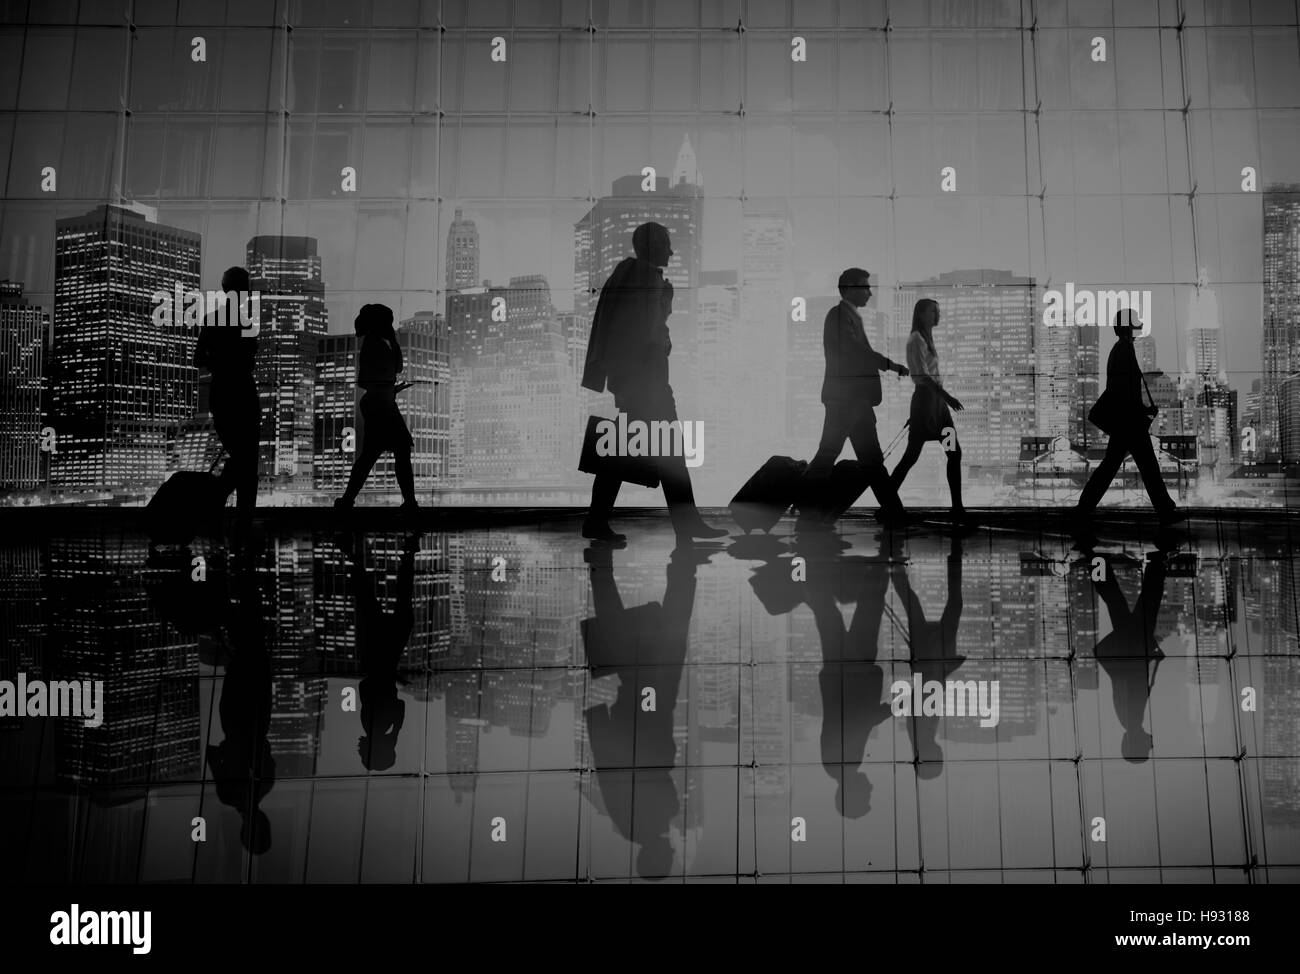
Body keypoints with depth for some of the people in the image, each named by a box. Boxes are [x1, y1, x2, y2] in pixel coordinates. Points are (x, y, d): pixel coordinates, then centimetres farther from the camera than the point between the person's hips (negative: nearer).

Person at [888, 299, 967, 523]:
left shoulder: (927, 338, 19)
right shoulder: (916, 339, -10)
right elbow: (922, 374, -19)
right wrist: (946, 395, -26)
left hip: (936, 399, 9)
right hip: (925, 398, -9)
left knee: (954, 452, 4)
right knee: (912, 455, -7)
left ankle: (957, 507, 6)